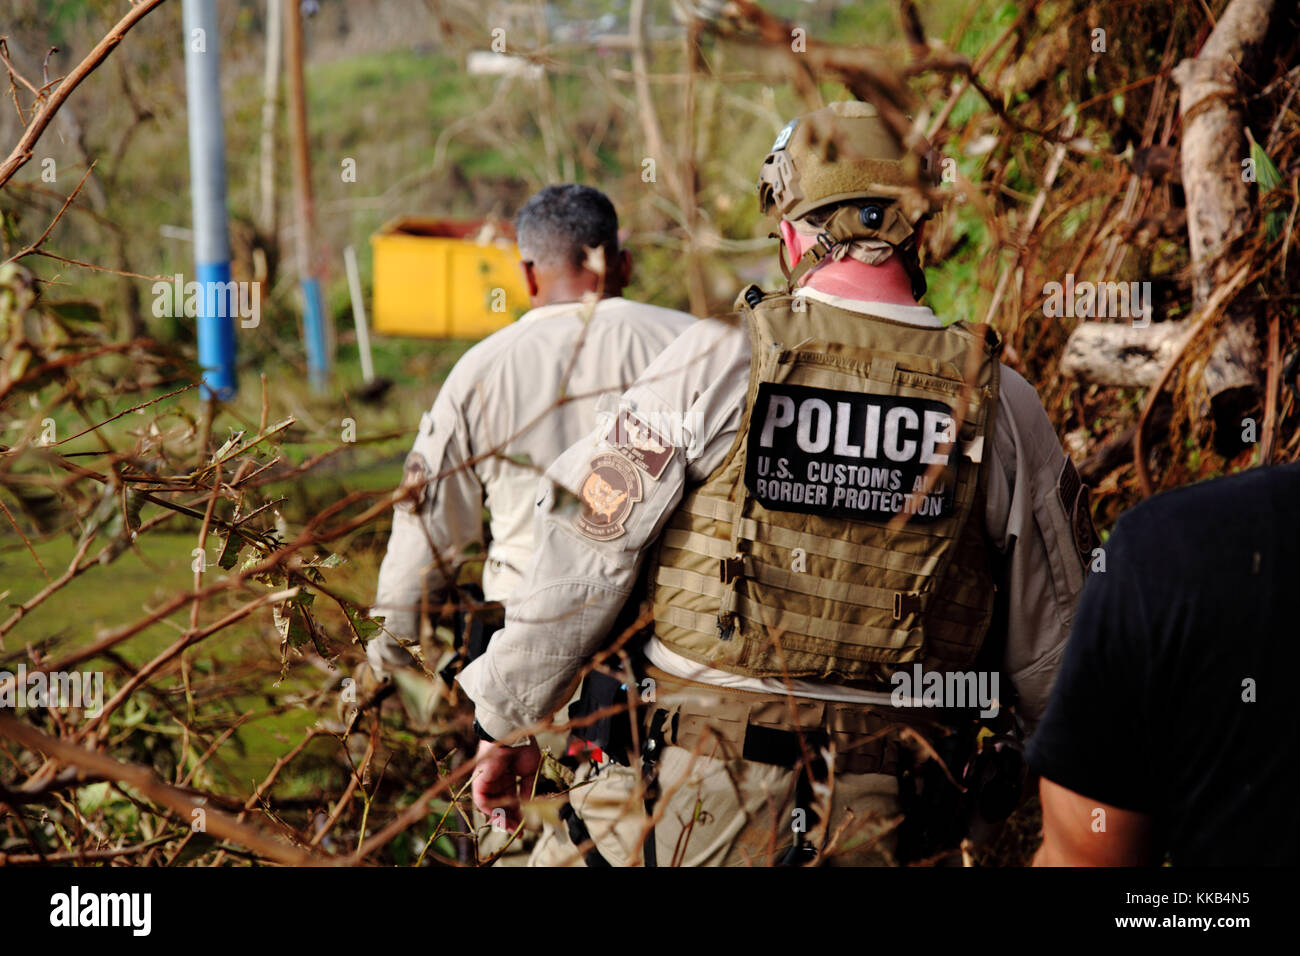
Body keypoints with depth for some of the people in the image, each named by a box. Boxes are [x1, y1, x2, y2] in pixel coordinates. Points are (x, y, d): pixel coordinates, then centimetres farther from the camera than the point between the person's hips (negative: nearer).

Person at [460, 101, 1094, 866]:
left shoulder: (718, 361, -6)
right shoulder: (1003, 406, 0)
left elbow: (586, 556, -2)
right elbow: (1054, 638, 7)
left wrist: (508, 719, 11)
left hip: (701, 806, -2)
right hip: (886, 831, 2)